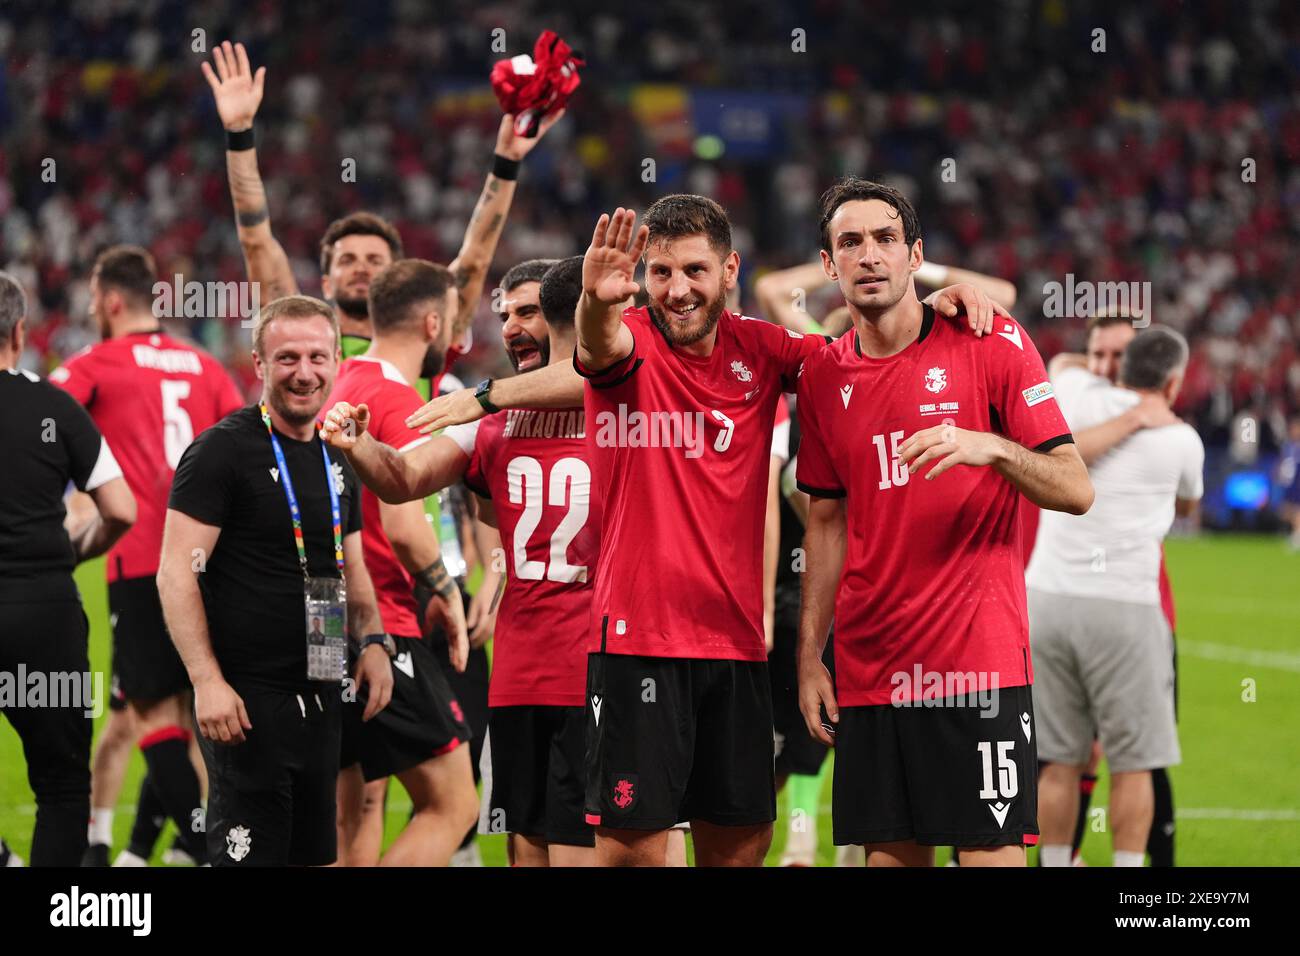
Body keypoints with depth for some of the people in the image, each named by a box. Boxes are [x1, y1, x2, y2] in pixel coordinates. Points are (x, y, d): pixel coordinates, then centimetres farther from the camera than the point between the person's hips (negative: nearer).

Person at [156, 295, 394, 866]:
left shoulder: (337, 464, 15)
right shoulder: (223, 450, -9)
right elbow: (176, 573, -14)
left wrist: (373, 641, 5)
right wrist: (207, 682, -22)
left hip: (320, 699, 8)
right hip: (248, 700, -8)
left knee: (312, 852, 12)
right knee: (247, 854, -10)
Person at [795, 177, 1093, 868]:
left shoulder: (991, 344, -3)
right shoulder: (823, 377, 10)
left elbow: (1076, 491, -6)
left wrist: (991, 448, -25)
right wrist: (810, 654, 10)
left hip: (979, 661, -4)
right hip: (868, 672, 4)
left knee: (991, 852, -8)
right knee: (892, 855, 4)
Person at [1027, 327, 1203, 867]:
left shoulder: (1080, 399, 6)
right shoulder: (1181, 439, 1)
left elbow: (1062, 362, 32)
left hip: (1047, 595, 3)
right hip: (1123, 603, -3)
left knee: (1060, 760, 10)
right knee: (1133, 761, 4)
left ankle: (1055, 864, 12)